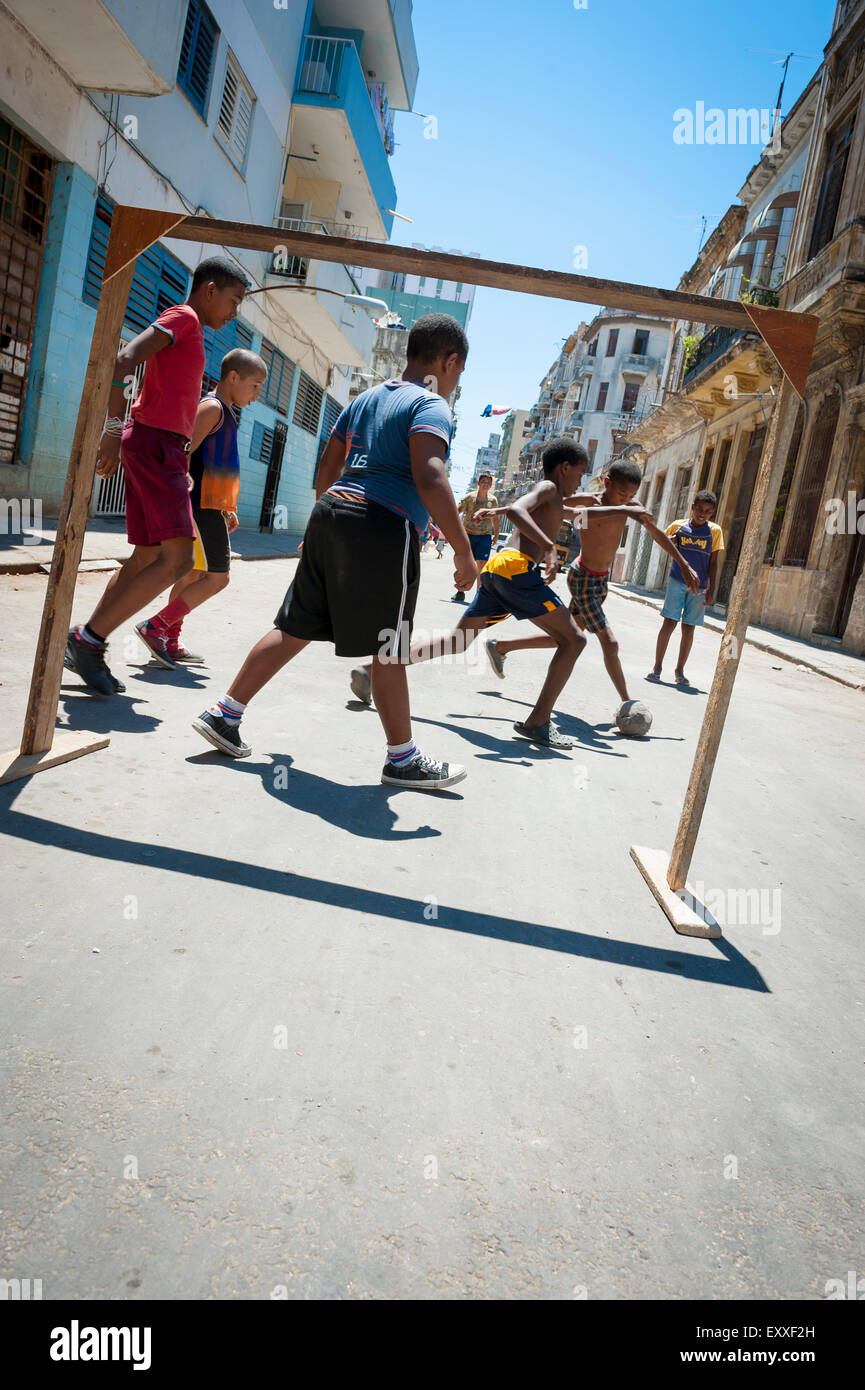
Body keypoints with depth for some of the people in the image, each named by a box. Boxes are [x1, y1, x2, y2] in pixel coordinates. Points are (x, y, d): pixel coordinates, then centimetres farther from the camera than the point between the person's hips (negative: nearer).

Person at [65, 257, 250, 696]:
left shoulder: (189, 333, 25)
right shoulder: (183, 316, -4)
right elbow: (124, 360, -18)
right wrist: (113, 427, -24)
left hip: (162, 449, 10)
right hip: (157, 444, -10)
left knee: (147, 558, 10)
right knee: (178, 559, -17)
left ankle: (86, 646, 12)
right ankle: (89, 638, -11)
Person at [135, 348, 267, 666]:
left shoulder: (223, 413, 21)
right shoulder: (212, 407, -10)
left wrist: (227, 508, 26)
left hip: (209, 507, 10)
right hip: (199, 507, -10)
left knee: (194, 574, 12)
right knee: (217, 577, -10)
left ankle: (169, 641, 17)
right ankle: (155, 626, -8)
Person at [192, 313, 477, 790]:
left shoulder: (365, 399, 20)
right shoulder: (431, 405, -6)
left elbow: (328, 468, 23)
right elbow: (429, 478, -22)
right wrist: (463, 551, -20)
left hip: (330, 515, 8)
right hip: (383, 528, -8)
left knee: (295, 628, 13)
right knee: (388, 650, 1)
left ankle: (224, 715, 16)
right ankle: (403, 759, 14)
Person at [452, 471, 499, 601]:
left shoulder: (492, 500, 8)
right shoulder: (469, 497, 0)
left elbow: (495, 518, 20)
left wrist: (496, 535, 19)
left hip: (485, 536, 1)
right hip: (468, 534, -1)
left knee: (482, 564, -7)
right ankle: (460, 592, 11)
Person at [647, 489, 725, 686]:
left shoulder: (714, 531, 2)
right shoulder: (678, 526, 3)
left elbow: (713, 563, 2)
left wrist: (711, 590, -3)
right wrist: (672, 540, -5)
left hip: (699, 587, 1)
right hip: (677, 581, 0)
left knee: (688, 628, 4)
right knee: (669, 623, -7)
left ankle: (680, 670, 14)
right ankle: (657, 667, 1)